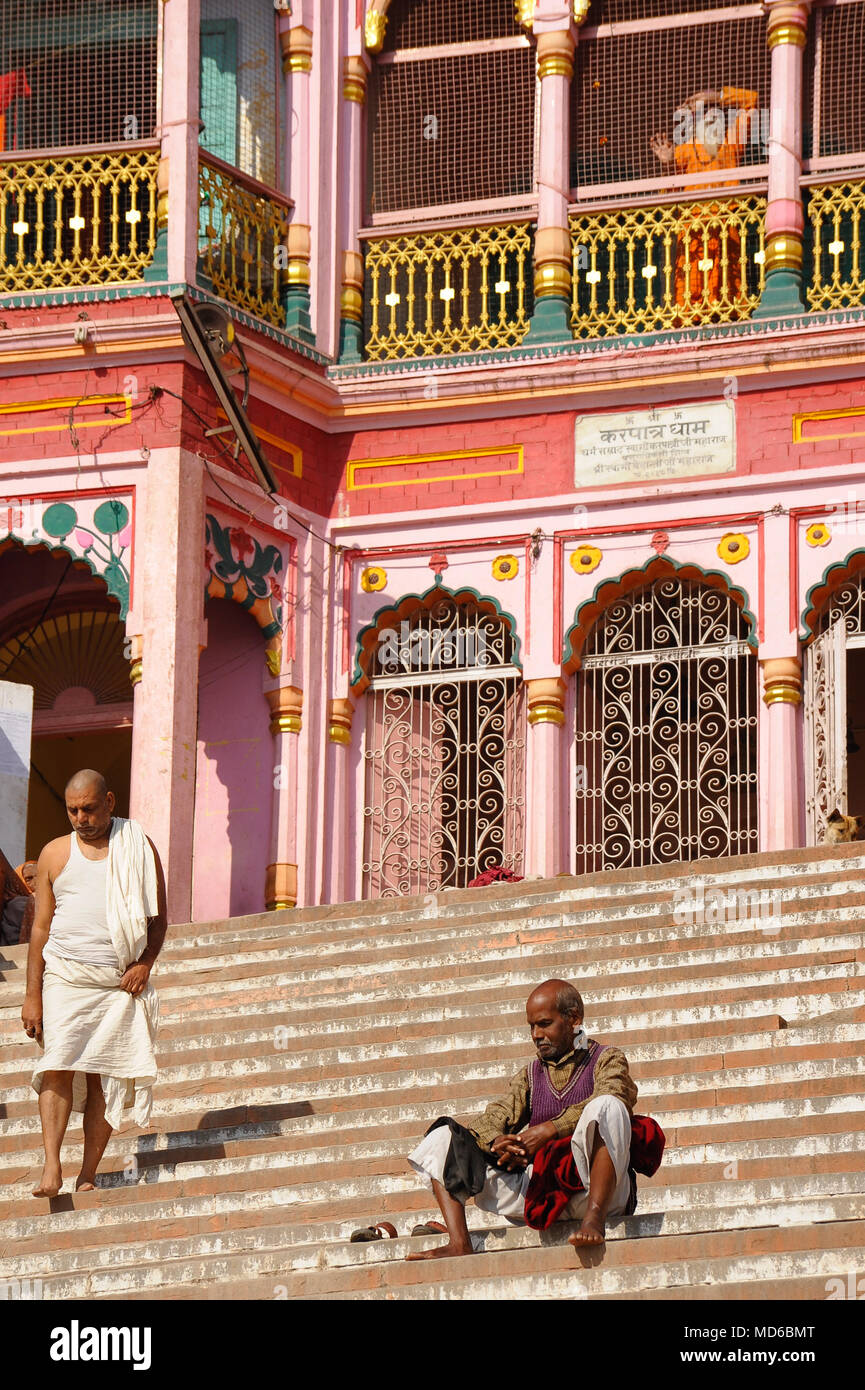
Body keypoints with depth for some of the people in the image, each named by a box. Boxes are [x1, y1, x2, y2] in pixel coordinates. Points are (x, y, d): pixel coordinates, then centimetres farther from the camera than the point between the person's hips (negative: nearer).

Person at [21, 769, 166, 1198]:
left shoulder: (138, 849, 8)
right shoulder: (55, 853, 11)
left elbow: (159, 918, 10)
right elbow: (41, 926, 11)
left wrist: (145, 963, -8)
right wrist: (32, 994, 5)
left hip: (120, 982, 0)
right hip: (64, 974, 0)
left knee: (104, 1075, -3)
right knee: (58, 1066, -15)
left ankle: (88, 1176, -1)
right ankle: (51, 1167, -20)